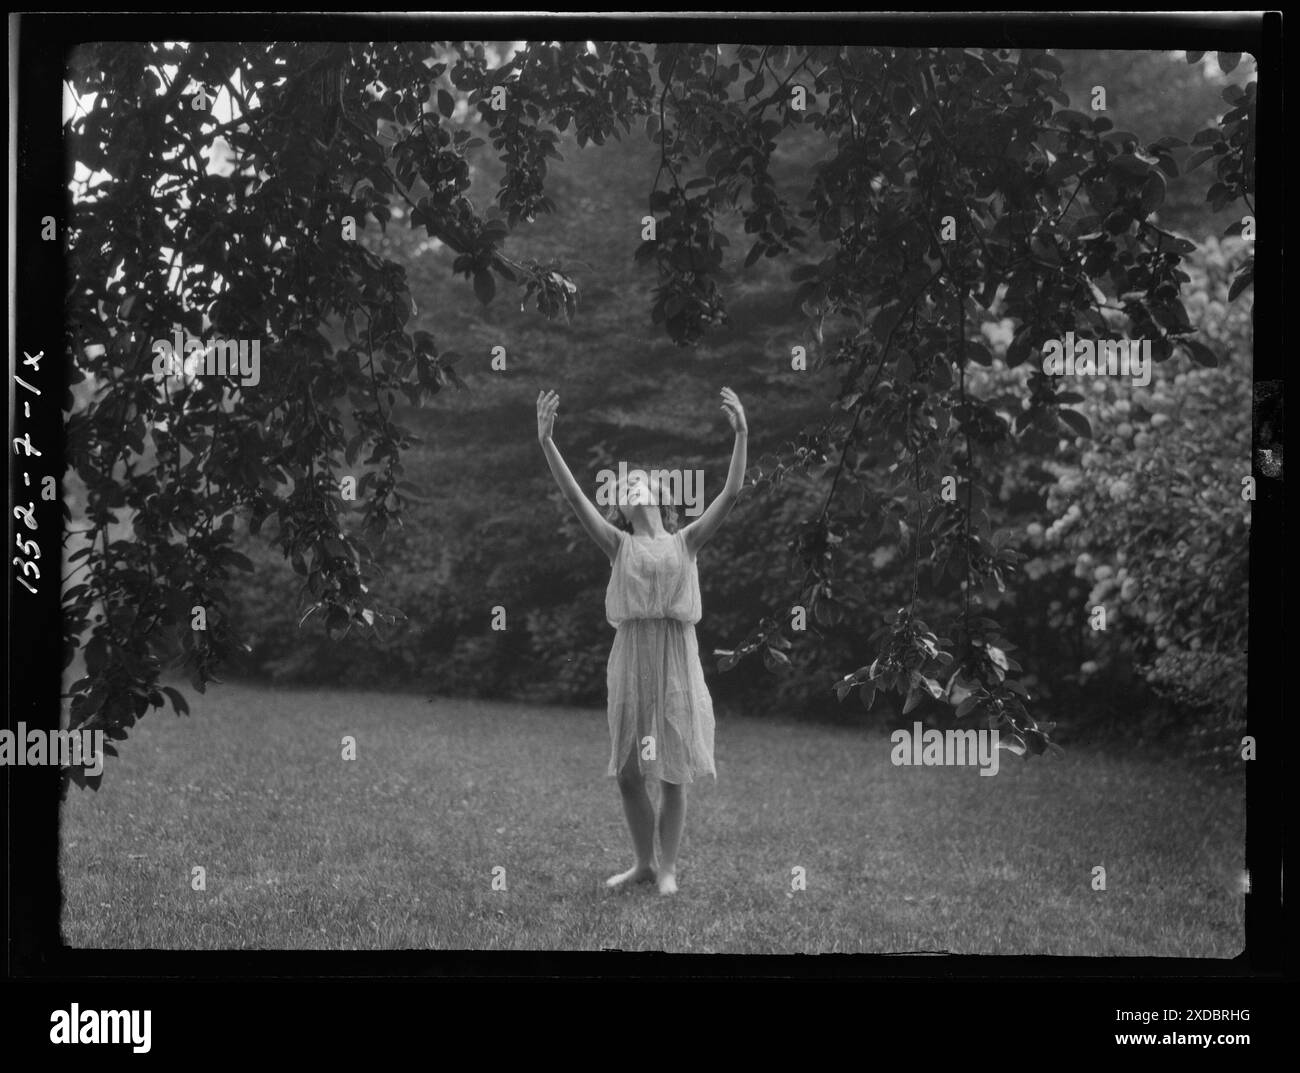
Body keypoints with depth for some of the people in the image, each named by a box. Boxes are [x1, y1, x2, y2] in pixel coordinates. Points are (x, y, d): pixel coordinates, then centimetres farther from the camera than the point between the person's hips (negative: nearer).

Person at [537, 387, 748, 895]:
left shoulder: (686, 542, 7)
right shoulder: (619, 545, 7)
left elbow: (731, 495, -2)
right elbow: (574, 496, -3)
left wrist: (741, 435, -13)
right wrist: (546, 441, -15)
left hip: (677, 657, -1)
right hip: (631, 657, 1)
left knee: (673, 773, 3)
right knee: (627, 773, 7)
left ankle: (667, 867, 15)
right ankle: (643, 862, 24)